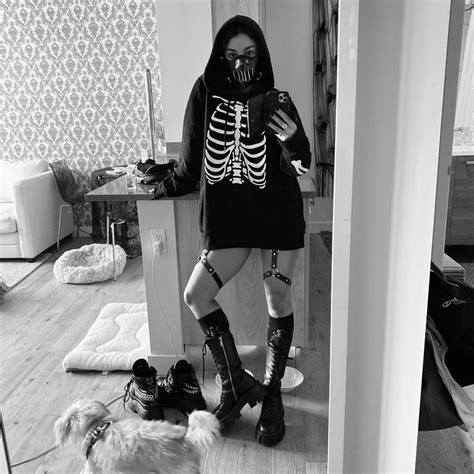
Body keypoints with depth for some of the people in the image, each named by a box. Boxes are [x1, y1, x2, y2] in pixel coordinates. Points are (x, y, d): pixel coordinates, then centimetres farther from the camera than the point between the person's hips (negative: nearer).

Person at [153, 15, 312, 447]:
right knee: (196, 295, -2)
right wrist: (164, 190, 18)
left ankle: (271, 395, 21)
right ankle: (237, 383, 13)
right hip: (228, 218, 2)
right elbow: (191, 162, 9)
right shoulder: (206, 93, -1)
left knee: (279, 302, 2)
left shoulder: (275, 101, -4)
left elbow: (300, 168, -6)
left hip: (279, 216, -2)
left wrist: (293, 141, -26)